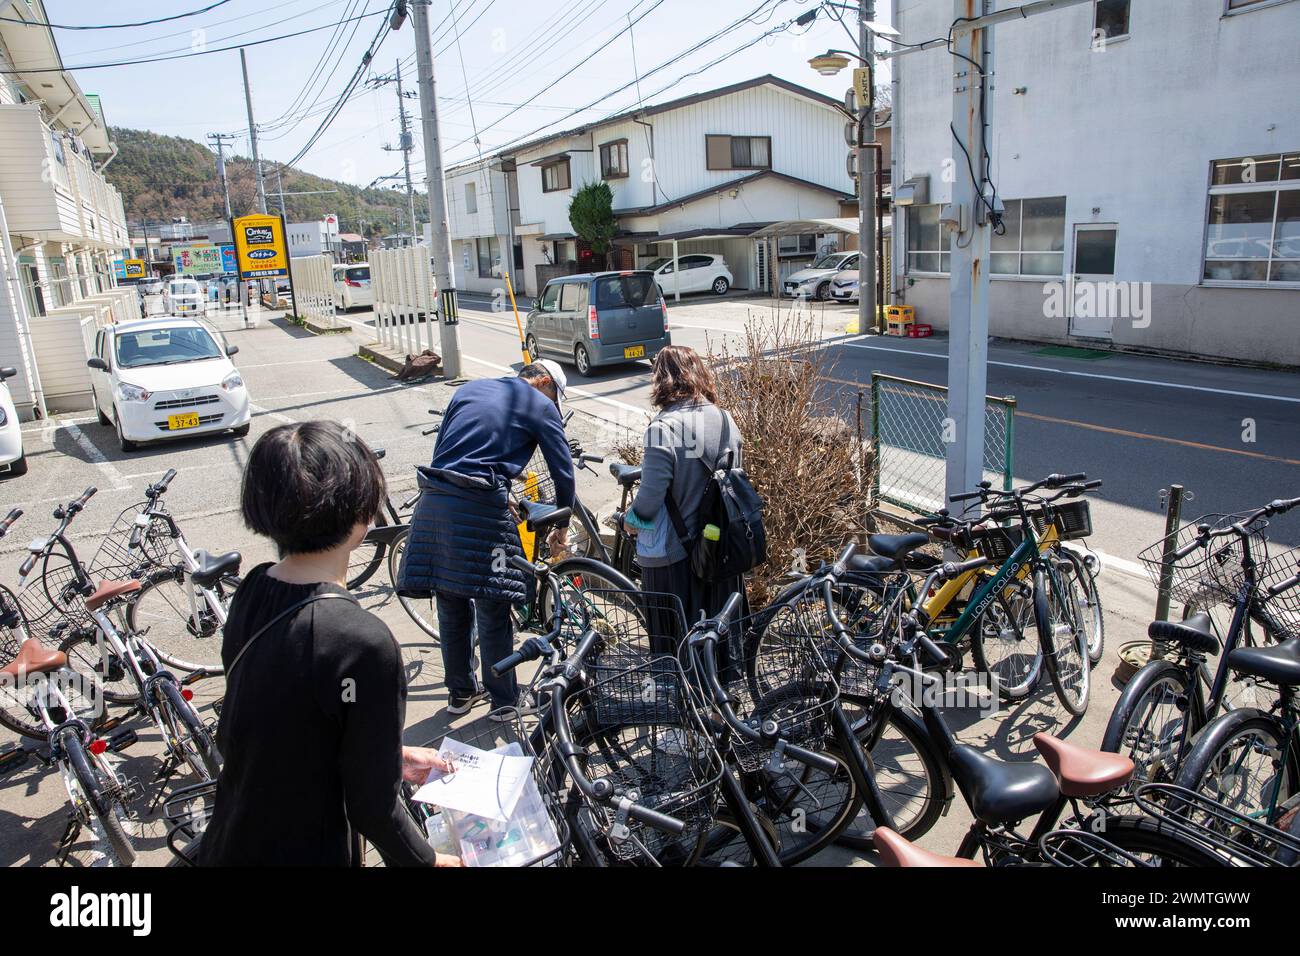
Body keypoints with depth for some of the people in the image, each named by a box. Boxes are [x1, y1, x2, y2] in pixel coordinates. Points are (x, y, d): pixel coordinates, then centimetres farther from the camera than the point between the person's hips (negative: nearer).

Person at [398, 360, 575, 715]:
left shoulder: (470, 389, 22)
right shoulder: (539, 404, 7)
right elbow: (564, 473, 6)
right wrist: (561, 529, 20)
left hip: (433, 502, 6)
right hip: (479, 509, -6)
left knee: (451, 609, 17)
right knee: (493, 613, 7)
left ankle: (460, 693, 32)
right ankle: (504, 701, 20)